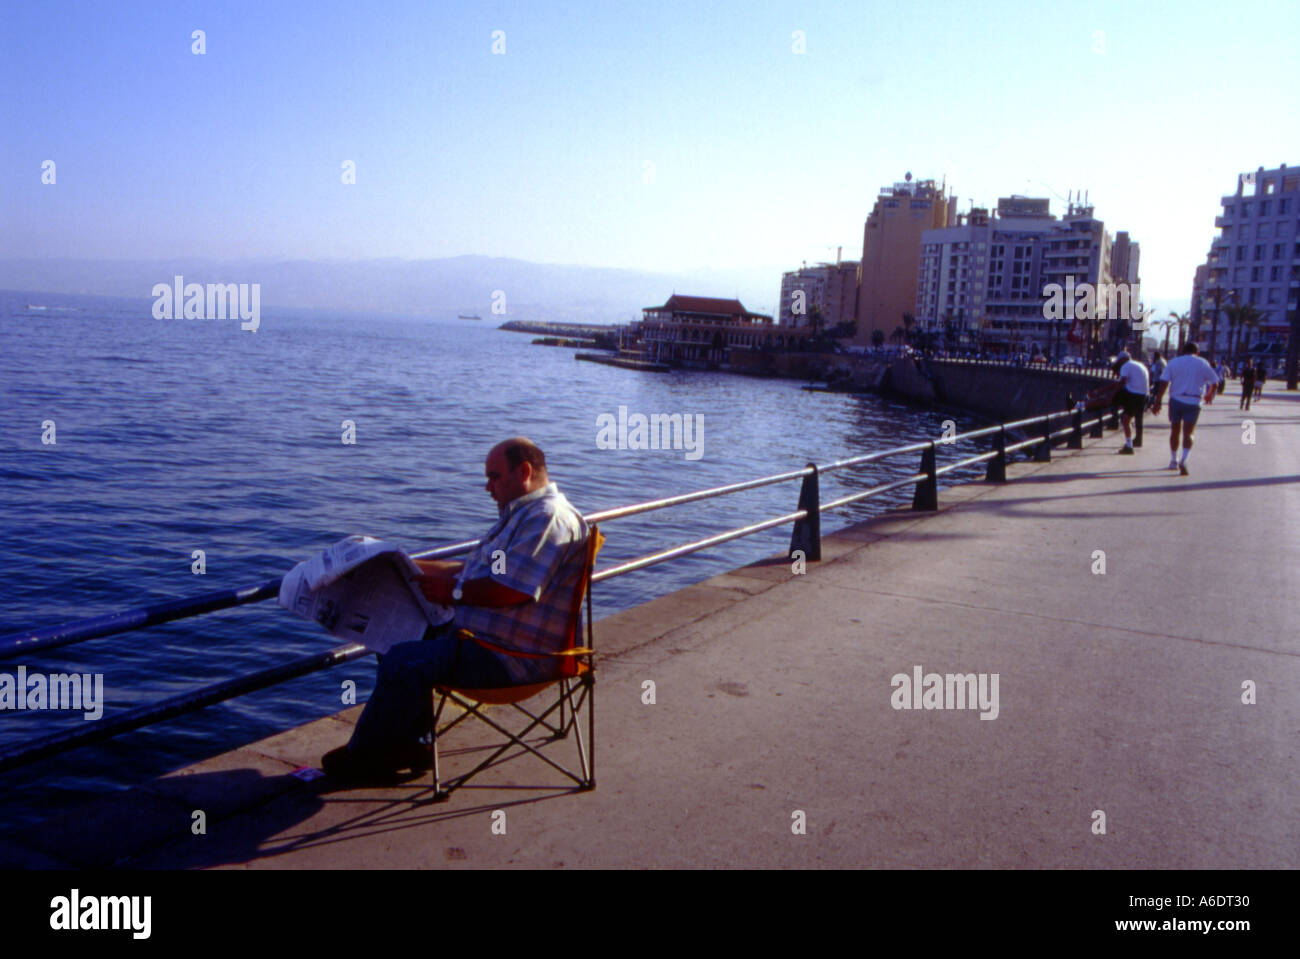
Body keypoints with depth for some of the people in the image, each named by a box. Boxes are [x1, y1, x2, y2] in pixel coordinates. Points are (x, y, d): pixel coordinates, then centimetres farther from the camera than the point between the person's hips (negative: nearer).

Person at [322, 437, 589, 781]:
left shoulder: (548, 518, -18)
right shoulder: (520, 514, 18)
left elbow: (508, 591, -26)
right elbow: (474, 570, 23)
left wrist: (452, 593, -10)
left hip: (514, 658, -11)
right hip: (481, 634, 11)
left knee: (403, 662, -18)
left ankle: (363, 758, 2)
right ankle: (405, 742, 16)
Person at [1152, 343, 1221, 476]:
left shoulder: (1174, 362, 4)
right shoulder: (1203, 364, 5)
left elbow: (1164, 382, -5)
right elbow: (1215, 383, 8)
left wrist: (1158, 401, -5)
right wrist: (1208, 395, 28)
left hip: (1176, 400, 1)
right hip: (1193, 402, -1)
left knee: (1175, 431, 14)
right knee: (1188, 433, -4)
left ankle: (1174, 460, 23)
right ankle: (1184, 460, -24)